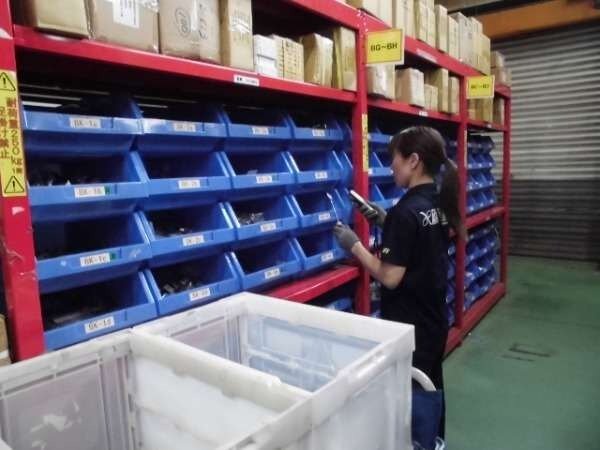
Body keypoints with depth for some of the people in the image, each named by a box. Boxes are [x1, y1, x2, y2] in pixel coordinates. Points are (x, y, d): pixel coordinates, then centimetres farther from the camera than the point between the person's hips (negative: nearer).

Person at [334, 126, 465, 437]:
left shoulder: (405, 211, -25)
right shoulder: (440, 202, 1)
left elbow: (390, 277, -24)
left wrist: (354, 245, -15)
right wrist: (386, 223, 5)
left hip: (408, 324, -9)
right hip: (434, 318, 9)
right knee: (430, 387, 25)